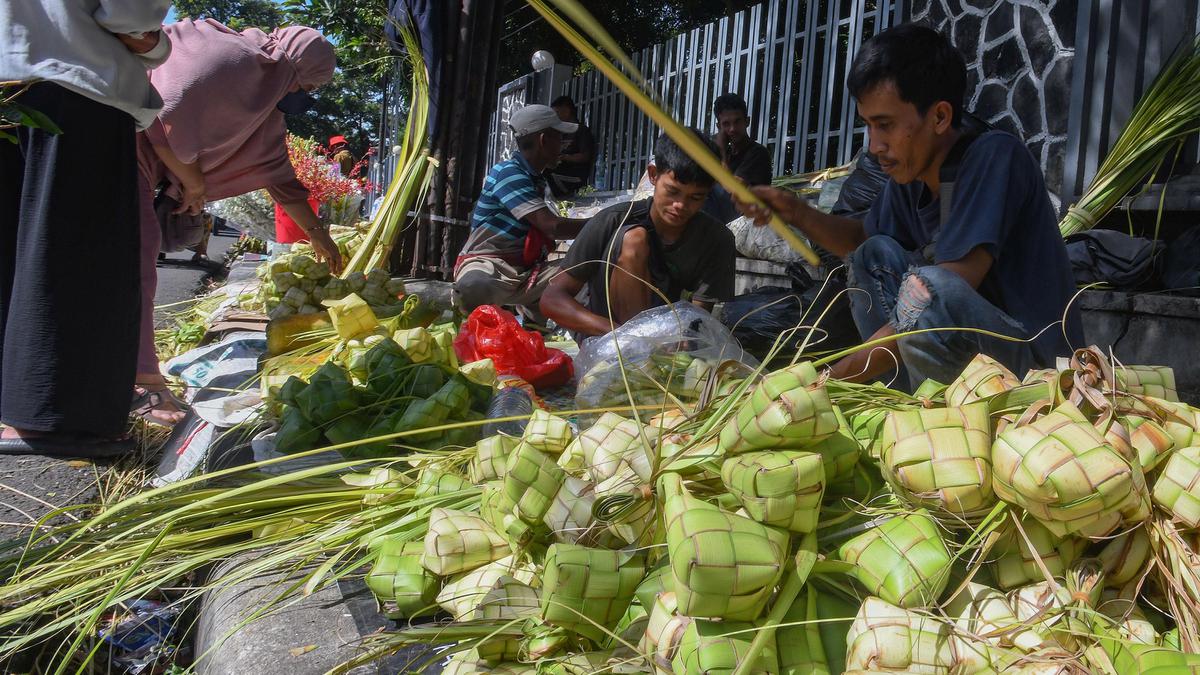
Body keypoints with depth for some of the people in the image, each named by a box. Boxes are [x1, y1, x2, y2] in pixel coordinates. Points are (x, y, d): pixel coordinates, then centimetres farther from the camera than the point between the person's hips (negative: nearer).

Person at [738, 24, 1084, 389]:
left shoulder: (993, 157, -21)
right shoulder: (909, 173, 1)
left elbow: (939, 301, -28)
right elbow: (862, 239, 22)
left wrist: (827, 383, -25)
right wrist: (796, 212, 1)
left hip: (1035, 360, -8)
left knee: (931, 287, -31)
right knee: (876, 254, 4)